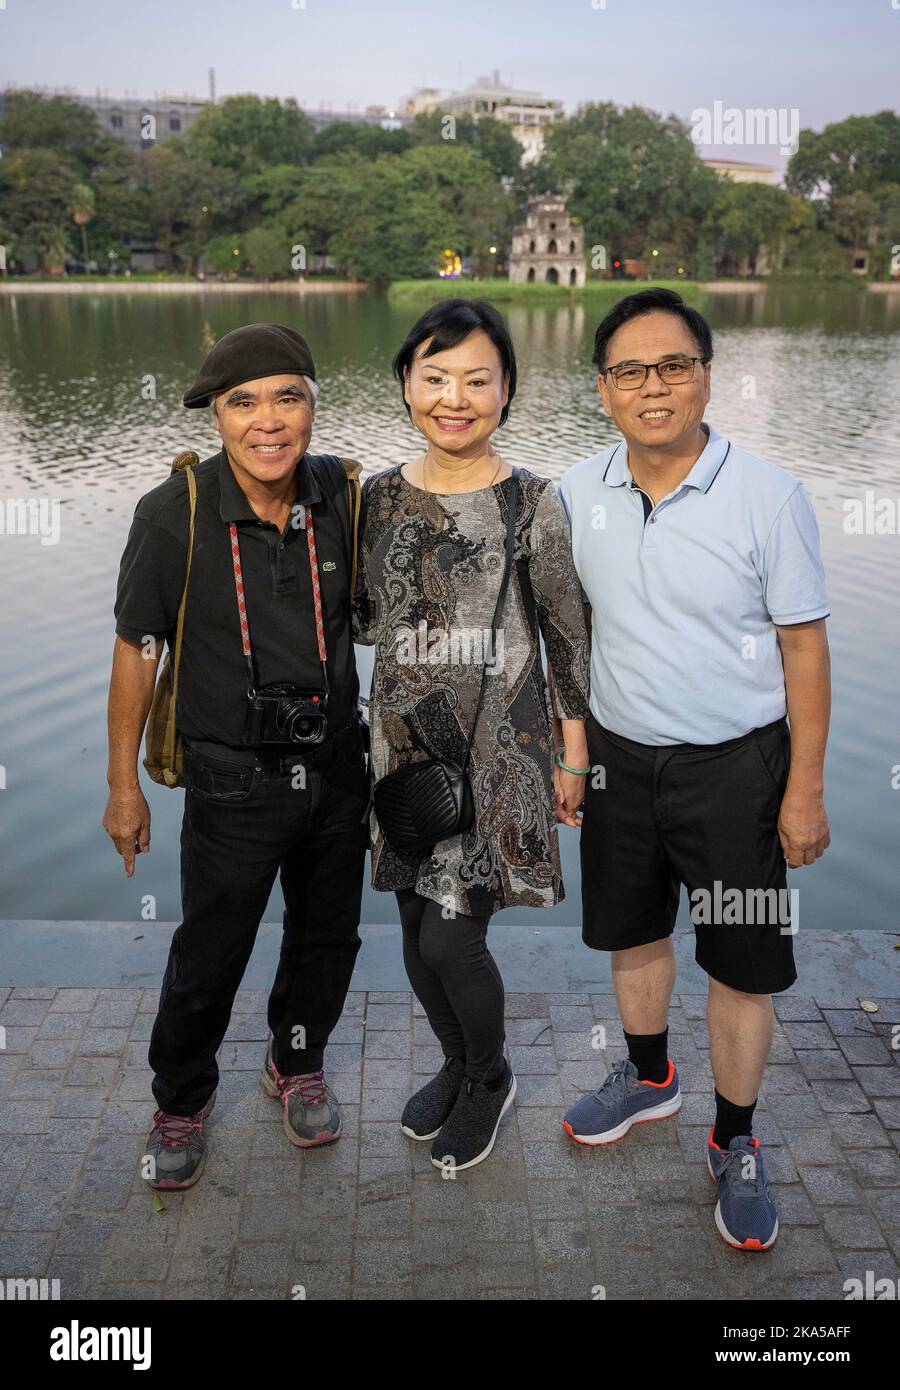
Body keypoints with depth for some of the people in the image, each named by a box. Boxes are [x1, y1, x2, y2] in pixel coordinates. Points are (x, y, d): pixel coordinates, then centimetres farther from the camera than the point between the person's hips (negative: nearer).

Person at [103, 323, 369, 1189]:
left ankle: (297, 1064, 47)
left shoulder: (345, 497, -8)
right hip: (233, 782, -3)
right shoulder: (174, 515, -17)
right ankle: (181, 1102, 38)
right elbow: (136, 650, -7)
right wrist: (122, 785, -3)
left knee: (328, 936, 20)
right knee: (208, 959, 10)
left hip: (337, 768, 3)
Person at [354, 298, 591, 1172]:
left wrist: (574, 760, -3)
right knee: (417, 931, 14)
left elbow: (567, 640, -4)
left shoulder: (531, 504, -9)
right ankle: (458, 1065, 42)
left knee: (451, 941, -4)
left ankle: (491, 1080, 27)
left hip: (499, 753, -4)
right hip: (403, 746, 4)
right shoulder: (379, 498, 2)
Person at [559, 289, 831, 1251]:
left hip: (736, 764, -3)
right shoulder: (577, 491, -3)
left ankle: (734, 1144, 29)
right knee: (632, 928, 21)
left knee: (744, 963, 7)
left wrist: (804, 792, -11)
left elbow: (805, 646, -10)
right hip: (619, 755, 4)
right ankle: (649, 1077, 47)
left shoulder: (767, 496, -15)